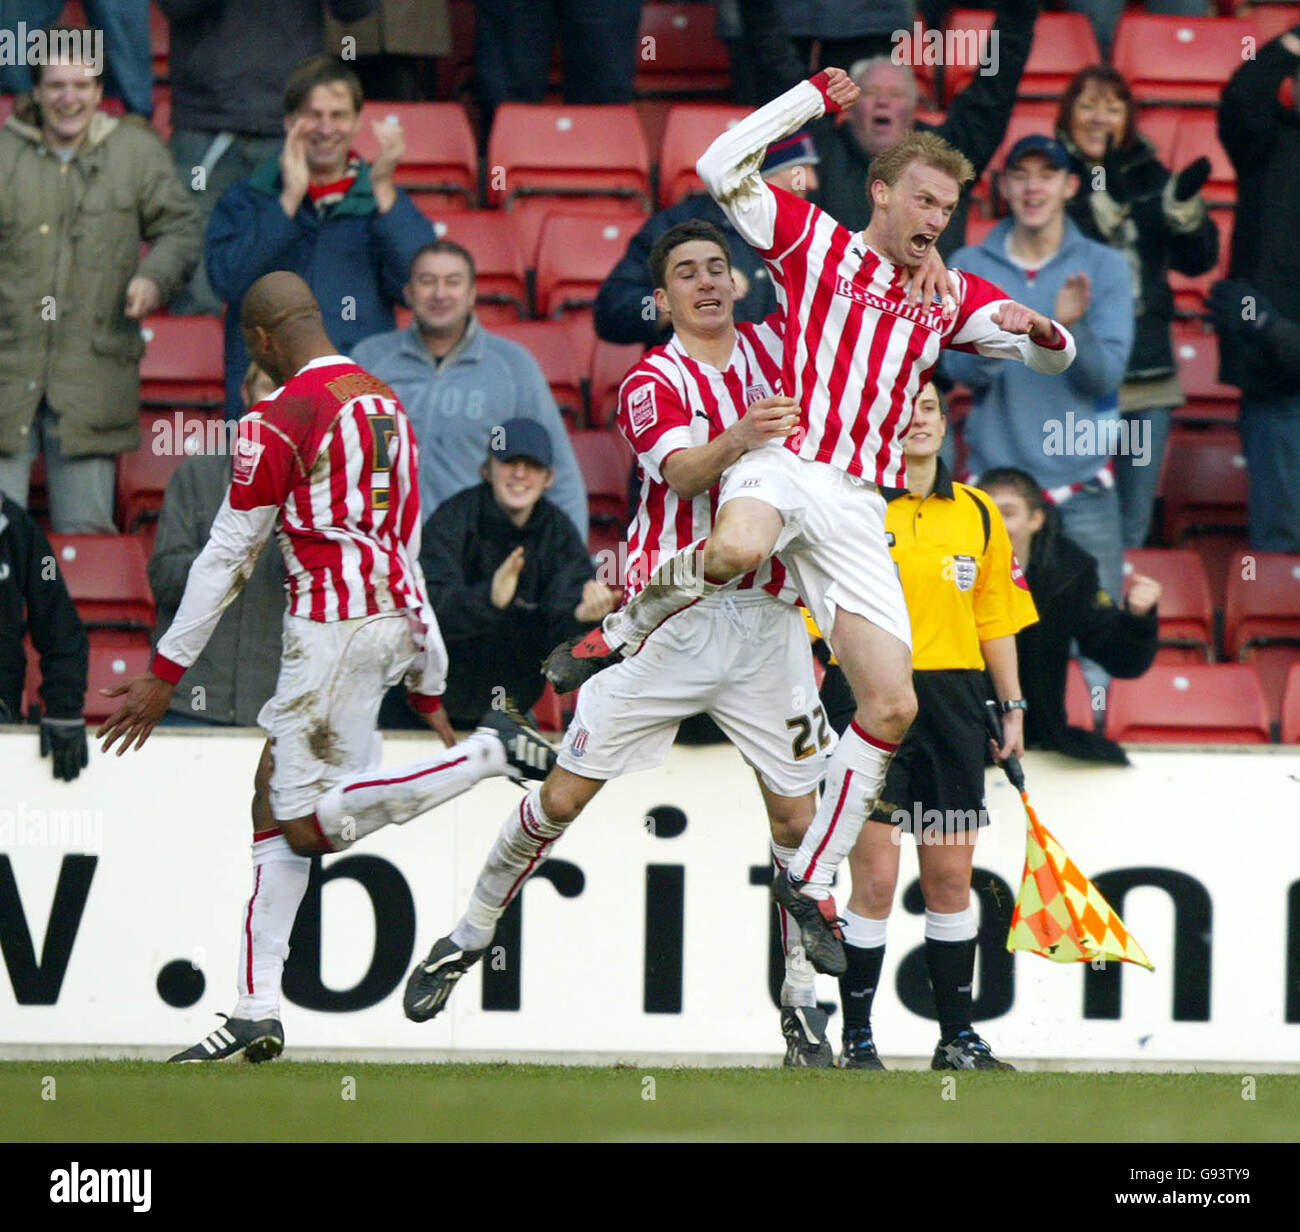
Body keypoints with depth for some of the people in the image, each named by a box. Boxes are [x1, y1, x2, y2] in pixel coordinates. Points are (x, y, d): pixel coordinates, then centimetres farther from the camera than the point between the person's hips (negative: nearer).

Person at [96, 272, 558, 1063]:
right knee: (273, 796, 11)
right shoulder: (384, 404, 18)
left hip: (334, 628, -9)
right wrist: (429, 685, 24)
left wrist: (163, 679, 0)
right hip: (396, 619, 9)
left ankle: (490, 755, -16)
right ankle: (258, 1014, 7)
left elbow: (227, 559, -7)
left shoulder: (280, 419, -8)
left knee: (310, 826, -7)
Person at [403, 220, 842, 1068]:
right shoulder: (652, 383, -6)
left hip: (768, 623, 3)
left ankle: (802, 997, 13)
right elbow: (681, 471, -23)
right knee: (567, 794, -2)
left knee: (796, 810, 0)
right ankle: (471, 937, 15)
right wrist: (736, 439, -45)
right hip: (671, 619, -3)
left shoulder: (771, 348, 8)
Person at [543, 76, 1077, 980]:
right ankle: (621, 634, -11)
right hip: (778, 466, -5)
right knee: (736, 550, -42)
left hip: (857, 506, 5)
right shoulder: (816, 241, 8)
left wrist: (1040, 331, -3)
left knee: (893, 704, -6)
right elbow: (723, 168, -3)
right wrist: (817, 96, -4)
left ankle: (813, 880, 8)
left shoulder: (951, 297, 19)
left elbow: (1054, 358, 21)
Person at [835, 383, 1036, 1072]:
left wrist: (1012, 708, 13)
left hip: (953, 705, 4)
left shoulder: (977, 513, 12)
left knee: (950, 879, 7)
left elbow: (996, 618, 17)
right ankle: (856, 1039, 0)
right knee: (875, 879, -7)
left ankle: (958, 1038, 14)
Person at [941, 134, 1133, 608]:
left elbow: (1106, 375, -5)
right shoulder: (969, 266, 7)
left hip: (1082, 484, 0)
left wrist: (1074, 327, -25)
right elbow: (958, 369, -3)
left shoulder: (1105, 267, 4)